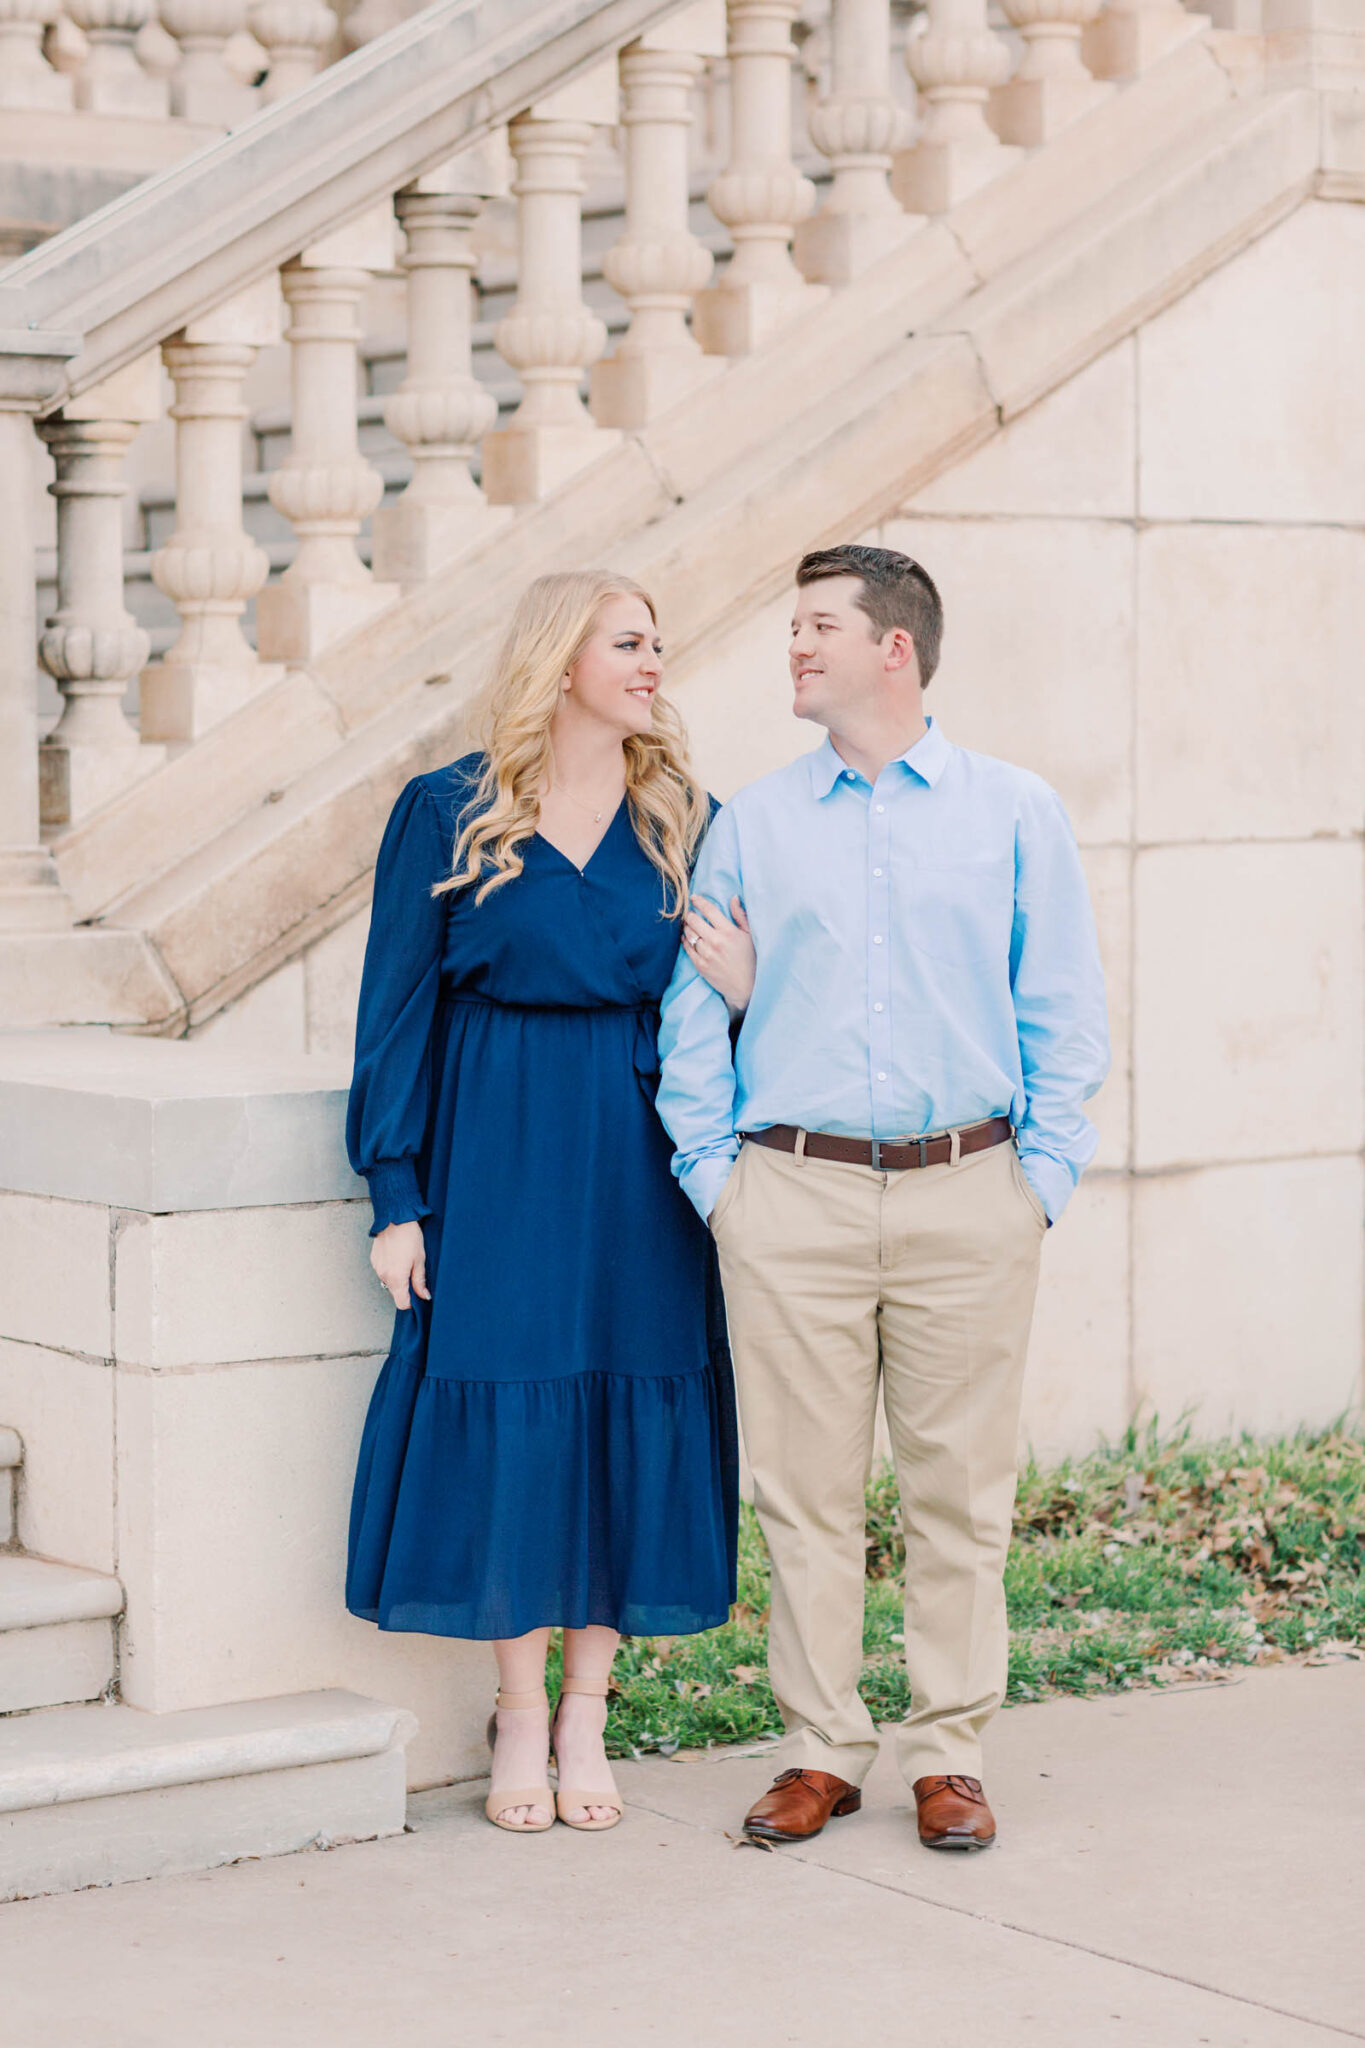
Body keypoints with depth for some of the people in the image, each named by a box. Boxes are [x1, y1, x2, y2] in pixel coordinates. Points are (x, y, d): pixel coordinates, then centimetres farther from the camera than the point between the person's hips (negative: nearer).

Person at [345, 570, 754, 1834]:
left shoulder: (686, 822, 7)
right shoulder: (450, 814, -1)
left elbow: (727, 1001, 10)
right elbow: (399, 1005, -1)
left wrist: (742, 983, -14)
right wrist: (395, 1193, -6)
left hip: (640, 1151, 3)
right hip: (496, 1152, -2)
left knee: (628, 1417, 3)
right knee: (506, 1416, -1)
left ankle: (585, 1715, 15)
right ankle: (521, 1717, 13)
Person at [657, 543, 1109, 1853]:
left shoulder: (1013, 814, 7)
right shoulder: (751, 825, 10)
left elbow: (1063, 1011, 7)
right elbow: (692, 1011, 11)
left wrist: (1043, 1174, -1)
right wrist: (713, 1173, 2)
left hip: (966, 1196, -1)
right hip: (793, 1196, 1)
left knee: (960, 1488, 3)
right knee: (805, 1490, 2)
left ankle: (948, 1755, 13)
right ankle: (819, 1750, 13)